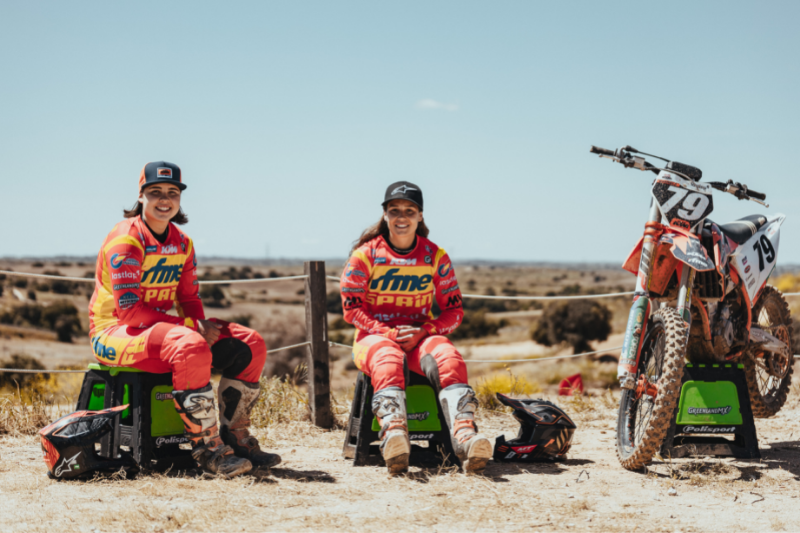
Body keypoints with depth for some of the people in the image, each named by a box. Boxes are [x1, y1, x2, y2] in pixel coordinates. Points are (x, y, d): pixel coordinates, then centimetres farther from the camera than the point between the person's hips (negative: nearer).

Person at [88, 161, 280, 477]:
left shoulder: (181, 243, 11)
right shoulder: (126, 240, -14)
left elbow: (189, 298, 14)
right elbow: (129, 309, -21)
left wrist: (203, 325, -10)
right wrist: (191, 327, -23)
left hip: (160, 327, 8)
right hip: (115, 331, -8)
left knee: (250, 345, -5)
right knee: (191, 347, -39)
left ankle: (234, 436, 2)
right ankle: (207, 447, -30)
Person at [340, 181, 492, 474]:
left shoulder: (436, 257, 7)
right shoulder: (365, 255, 2)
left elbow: (454, 311, 6)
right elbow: (352, 308, -3)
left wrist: (423, 332, -14)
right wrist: (390, 334, -18)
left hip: (421, 336, 2)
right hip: (374, 335, -2)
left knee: (448, 357, -33)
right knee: (388, 360, -39)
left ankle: (464, 435, -53)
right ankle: (393, 432, -64)